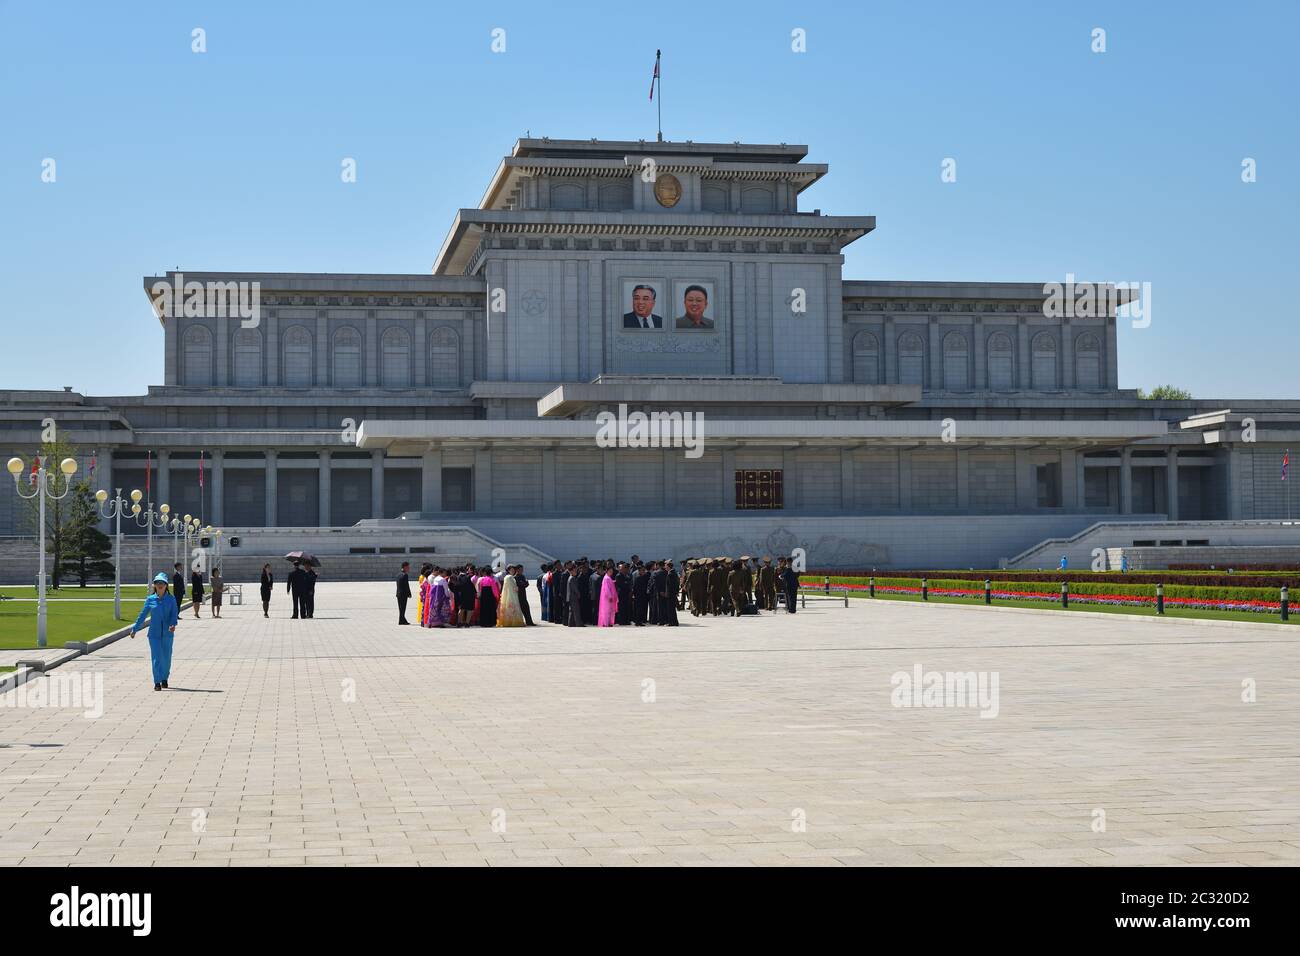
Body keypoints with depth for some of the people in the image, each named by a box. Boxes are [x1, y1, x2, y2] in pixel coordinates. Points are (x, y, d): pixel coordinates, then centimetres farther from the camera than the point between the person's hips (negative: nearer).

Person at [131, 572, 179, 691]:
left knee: (166, 658, 7)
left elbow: (174, 614, -5)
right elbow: (142, 615, 9)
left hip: (167, 633, 1)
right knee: (156, 658, -9)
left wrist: (173, 624, -25)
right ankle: (157, 683, -9)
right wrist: (134, 629, 10)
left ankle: (164, 679, 29)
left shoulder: (171, 599, 2)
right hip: (154, 633, -1)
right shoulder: (150, 600, 3)